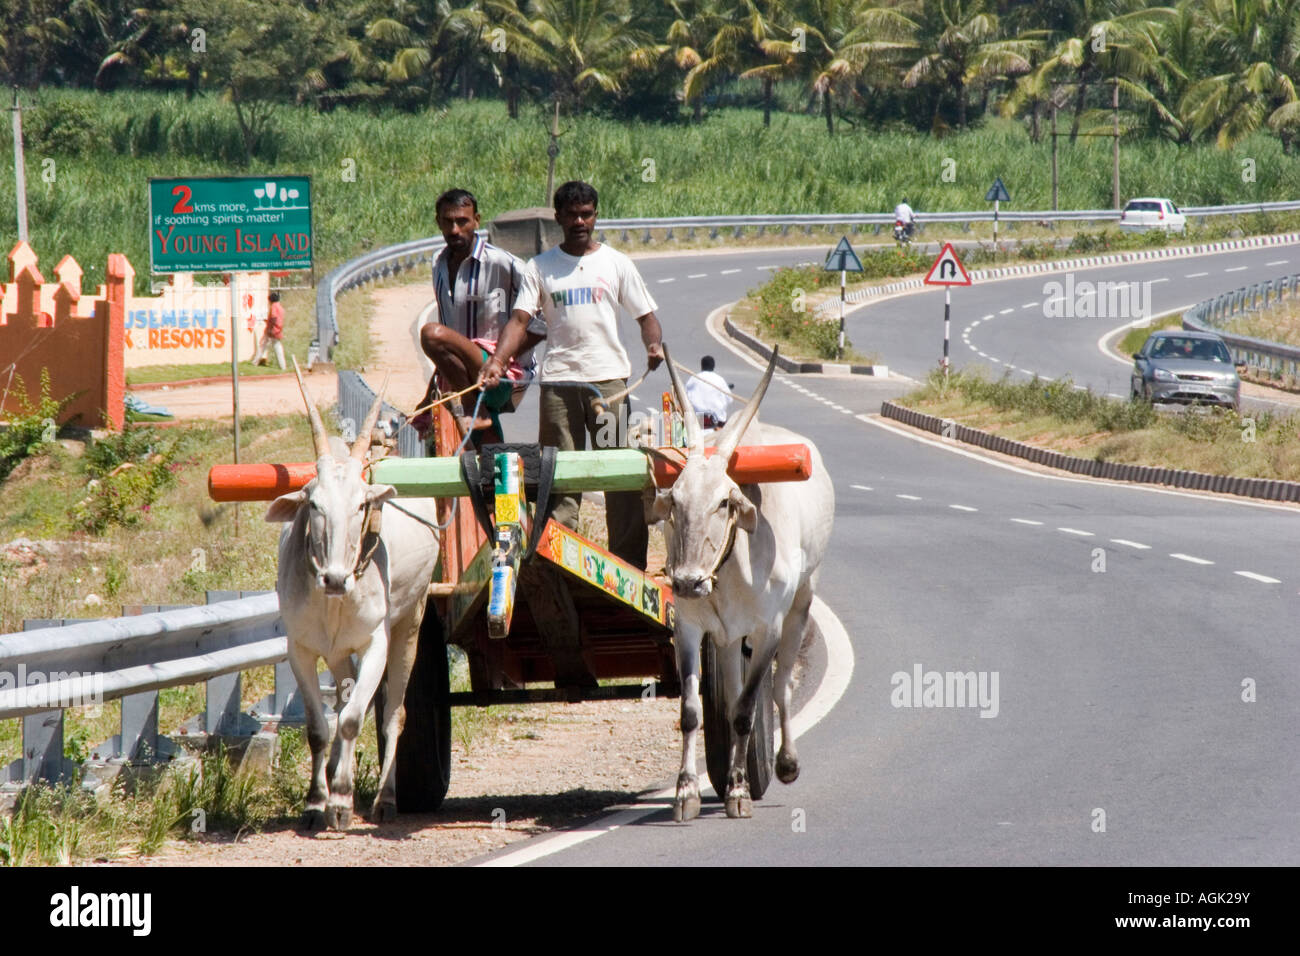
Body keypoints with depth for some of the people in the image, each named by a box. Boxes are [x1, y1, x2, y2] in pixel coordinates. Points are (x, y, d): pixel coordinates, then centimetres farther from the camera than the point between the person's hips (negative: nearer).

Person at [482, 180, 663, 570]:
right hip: (558, 380, 1)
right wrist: (497, 361, -13)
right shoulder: (541, 267, 10)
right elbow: (519, 320, 3)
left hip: (608, 376, -1)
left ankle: (629, 562, -3)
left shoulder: (615, 263, 10)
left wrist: (653, 344, -11)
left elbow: (645, 315, 11)